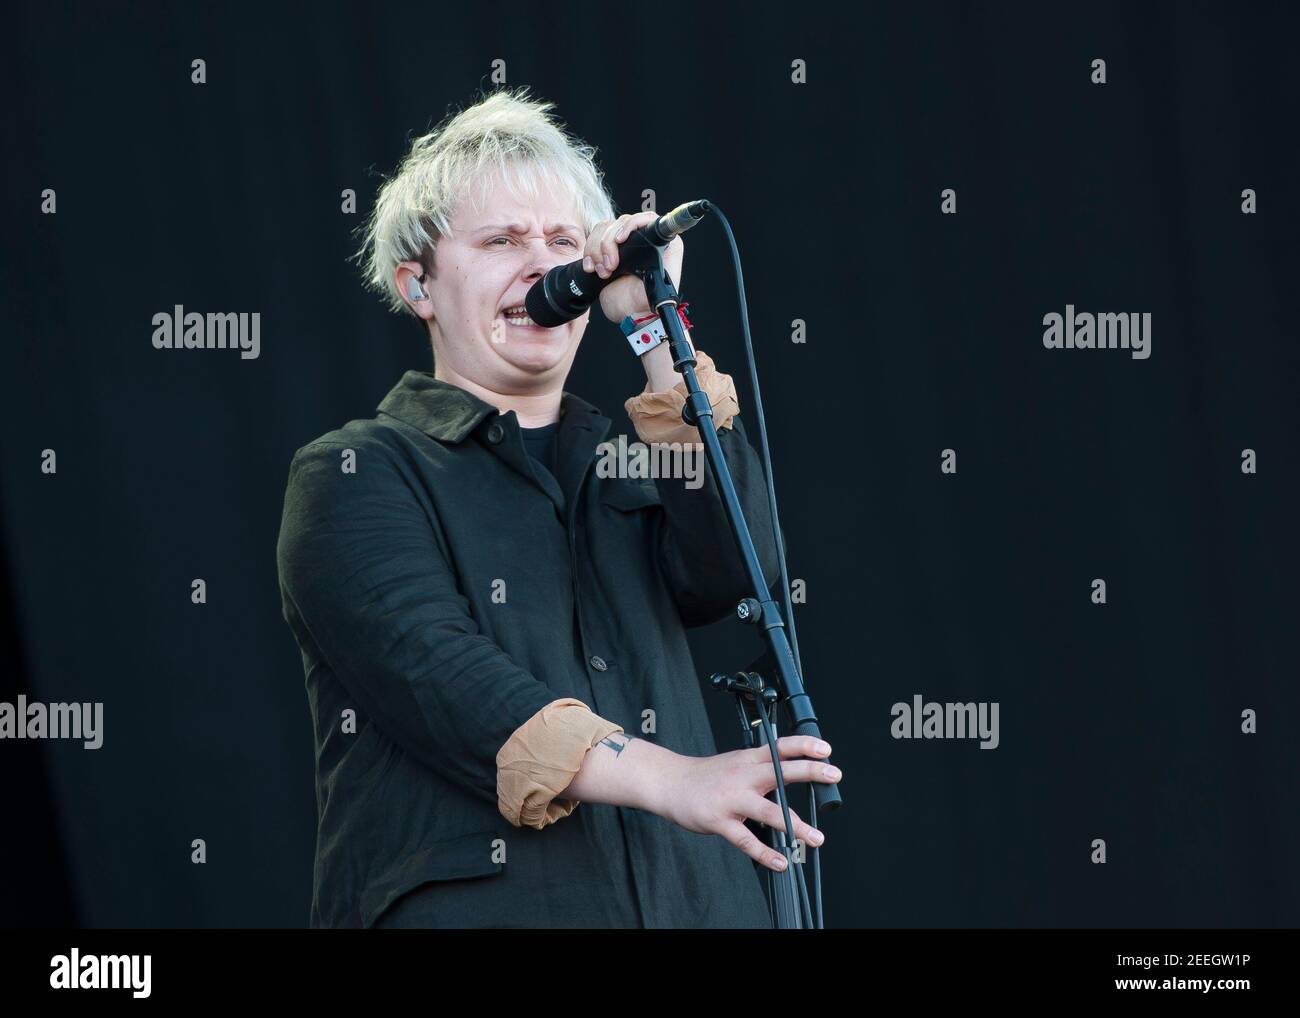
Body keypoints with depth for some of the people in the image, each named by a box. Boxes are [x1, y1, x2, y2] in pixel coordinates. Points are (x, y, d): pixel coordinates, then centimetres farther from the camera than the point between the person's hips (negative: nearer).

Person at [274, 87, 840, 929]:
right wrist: (669, 778, -27)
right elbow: (434, 670, -14)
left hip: (687, 893, 4)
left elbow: (730, 573, -2)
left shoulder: (623, 461, 18)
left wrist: (660, 330, -4)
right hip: (475, 899, -4)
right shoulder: (357, 474, 3)